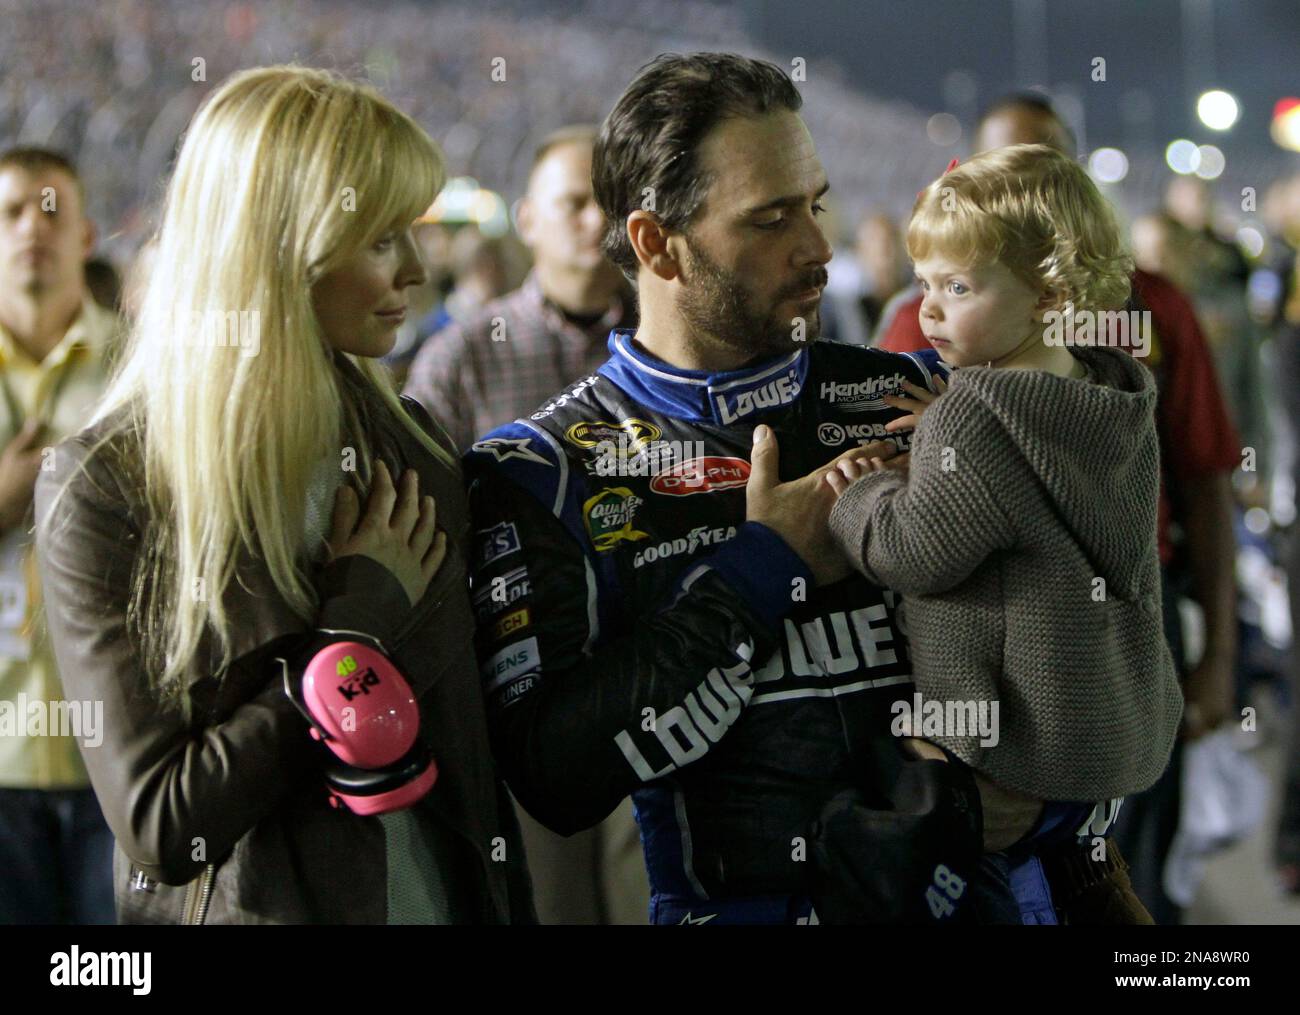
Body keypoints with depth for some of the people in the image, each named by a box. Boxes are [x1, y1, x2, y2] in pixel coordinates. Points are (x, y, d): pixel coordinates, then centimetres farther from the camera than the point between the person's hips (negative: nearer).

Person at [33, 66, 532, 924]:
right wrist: (364, 619, -17)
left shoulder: (412, 449, 0)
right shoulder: (103, 490, -14)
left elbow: (476, 758, 4)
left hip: (441, 894, 5)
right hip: (246, 902, -4)